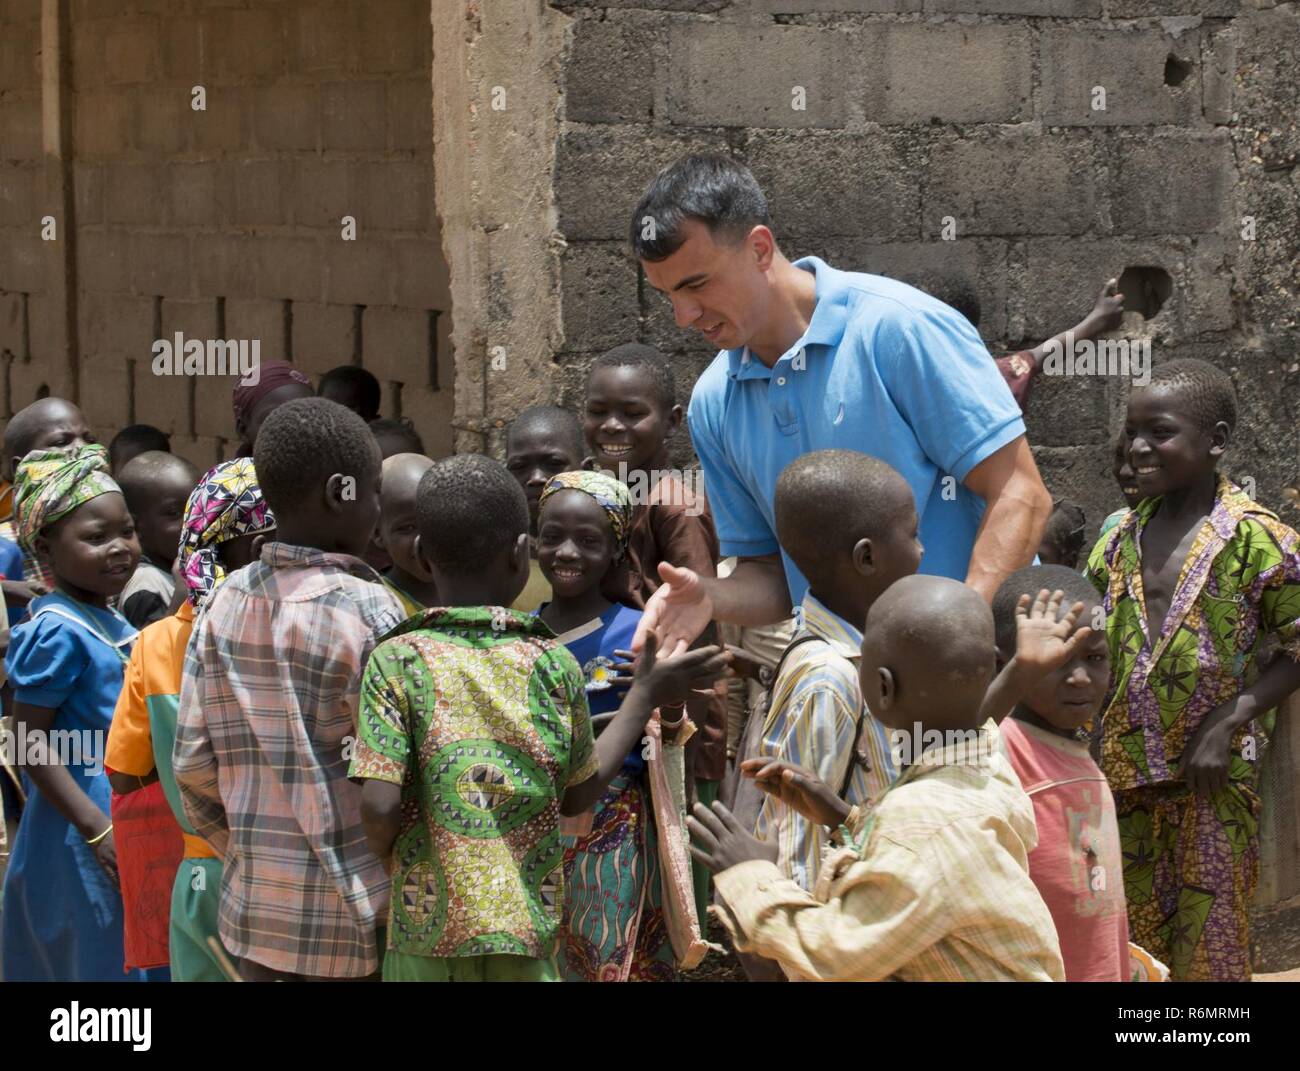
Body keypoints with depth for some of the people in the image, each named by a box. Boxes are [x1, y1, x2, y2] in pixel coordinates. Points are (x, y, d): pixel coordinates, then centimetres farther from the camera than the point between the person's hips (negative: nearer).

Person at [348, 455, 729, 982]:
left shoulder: (396, 662, -9)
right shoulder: (553, 665, -3)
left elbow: (379, 807, -16)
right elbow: (578, 794, 9)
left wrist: (386, 860, 6)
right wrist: (645, 696, 17)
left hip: (426, 923, -1)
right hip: (526, 924, 1)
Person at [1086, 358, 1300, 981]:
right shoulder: (1122, 537, 7)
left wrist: (1228, 719, -16)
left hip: (1212, 781, -5)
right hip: (1125, 772, 5)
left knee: (1209, 949, 1)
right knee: (1133, 944, 12)